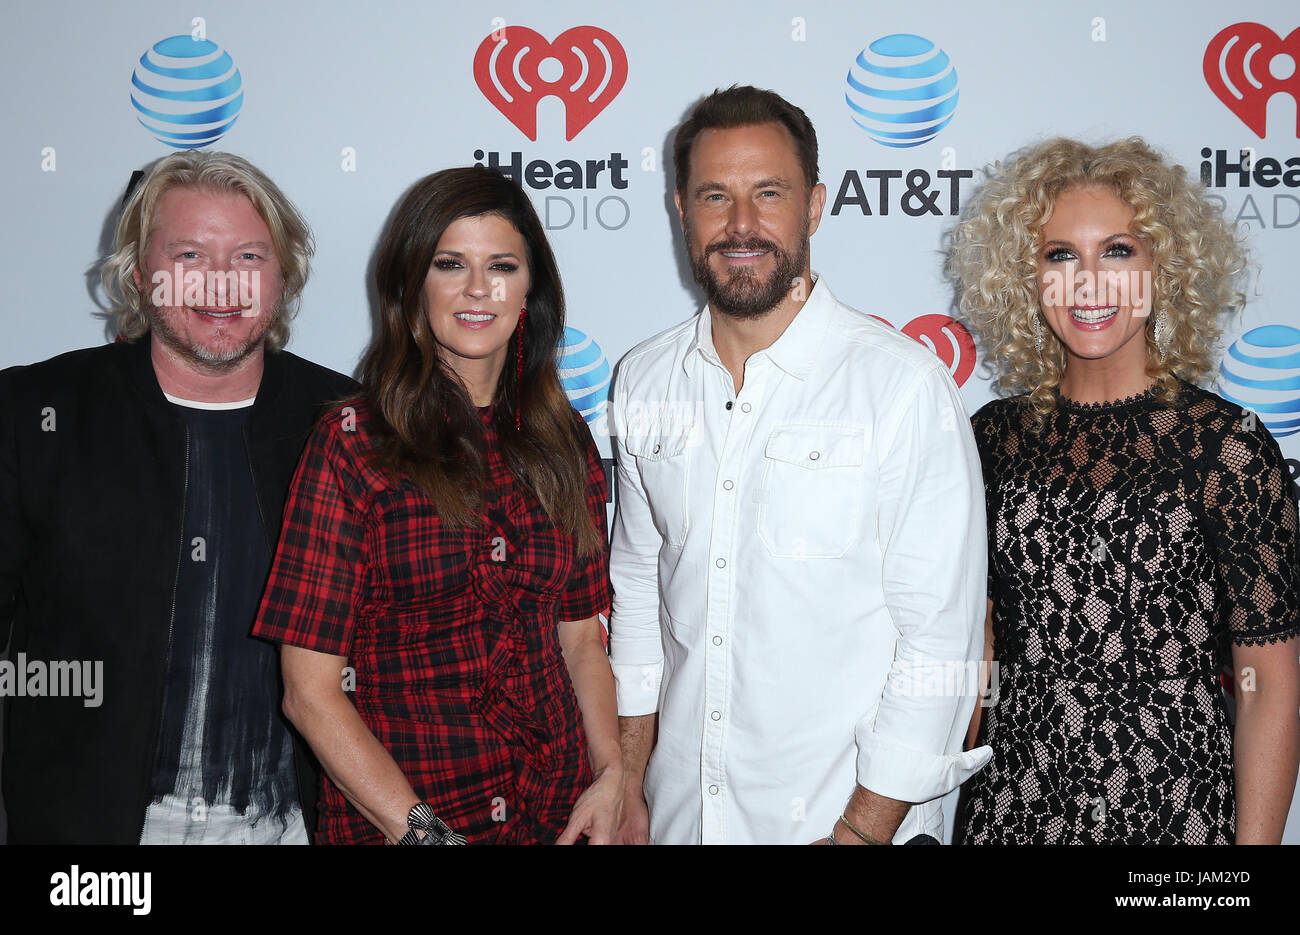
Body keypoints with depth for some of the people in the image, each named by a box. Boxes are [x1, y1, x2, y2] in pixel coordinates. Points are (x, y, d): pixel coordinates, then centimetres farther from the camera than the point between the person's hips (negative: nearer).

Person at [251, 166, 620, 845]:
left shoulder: (562, 440, 2)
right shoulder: (354, 444, -10)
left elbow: (580, 636, 7)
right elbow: (311, 691, -11)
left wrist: (610, 776, -6)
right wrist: (419, 827, -18)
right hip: (393, 818, -3)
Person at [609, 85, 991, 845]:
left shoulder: (906, 384, -14)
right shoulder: (645, 382, 1)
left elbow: (940, 634, -14)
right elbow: (639, 584, 9)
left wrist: (862, 829, -15)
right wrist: (628, 785, 6)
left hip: (845, 813, -4)